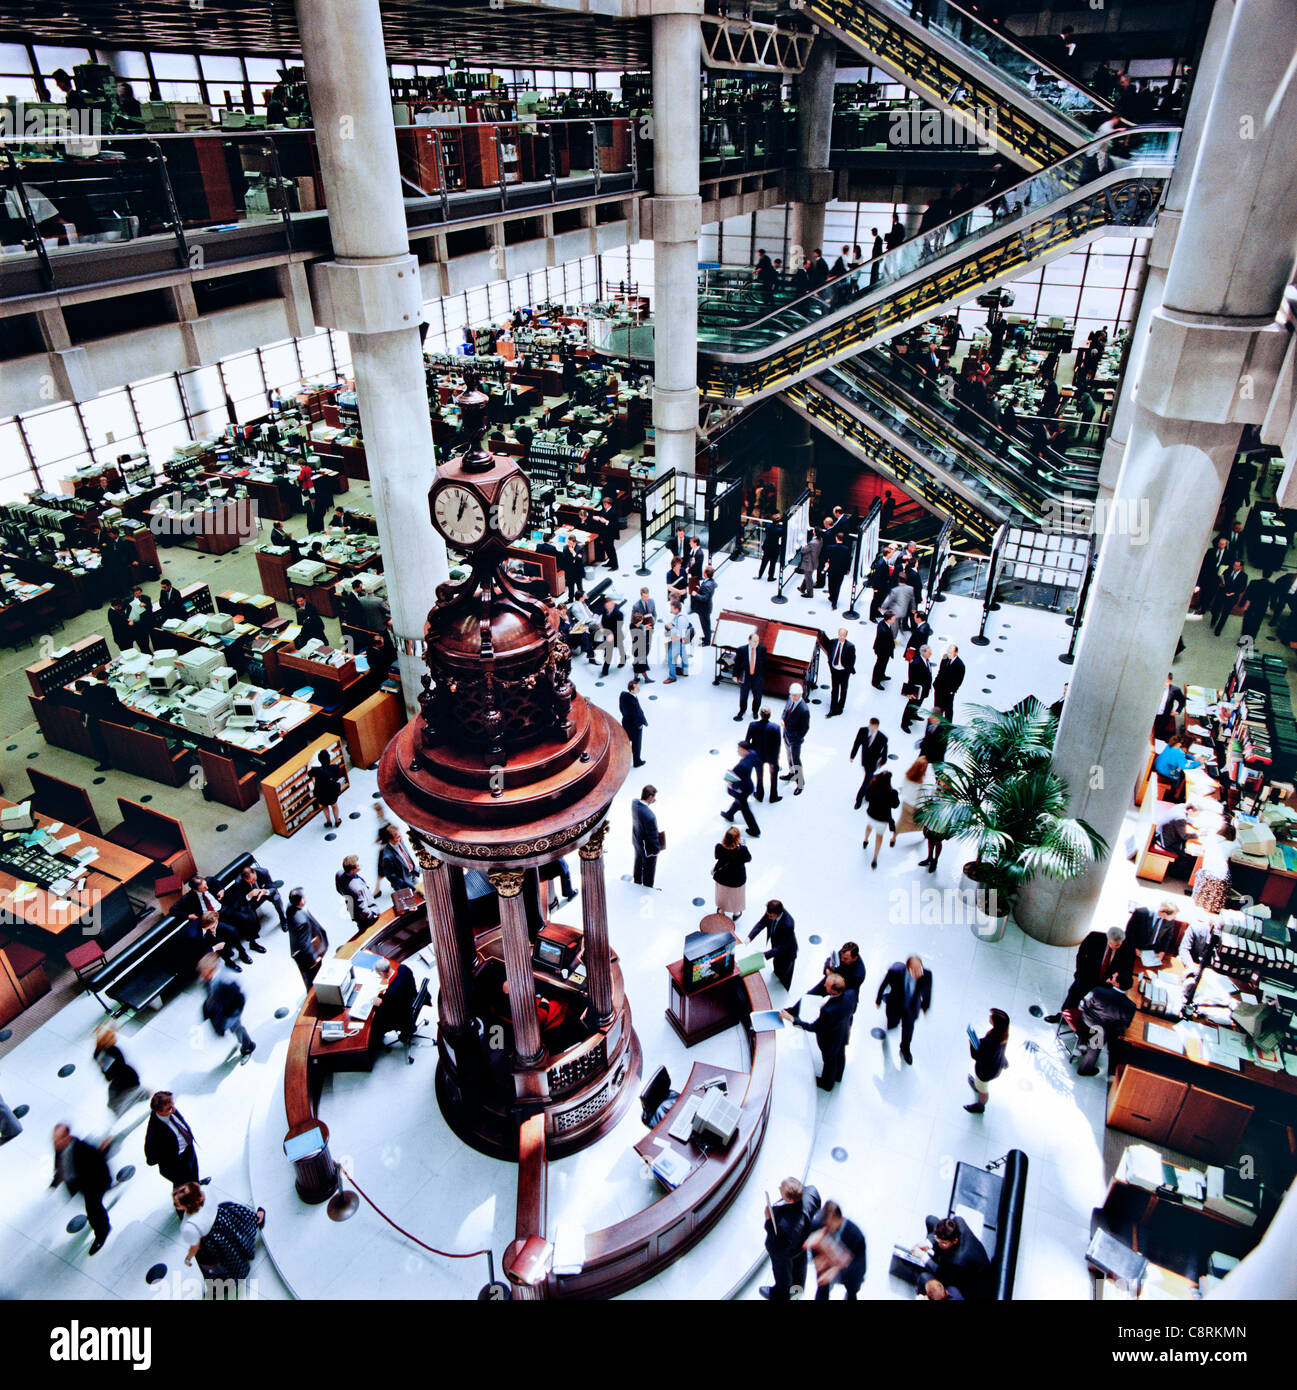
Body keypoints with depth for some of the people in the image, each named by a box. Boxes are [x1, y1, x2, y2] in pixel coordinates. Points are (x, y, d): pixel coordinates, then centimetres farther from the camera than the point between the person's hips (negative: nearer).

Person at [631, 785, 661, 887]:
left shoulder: (634, 802, -21)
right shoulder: (650, 816, -42)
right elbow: (653, 835, -27)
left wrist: (651, 802, -13)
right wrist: (657, 849, -10)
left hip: (636, 841, 7)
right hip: (647, 847, -7)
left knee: (638, 863, 32)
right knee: (648, 868, 20)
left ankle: (637, 883, 56)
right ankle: (647, 889, 44)